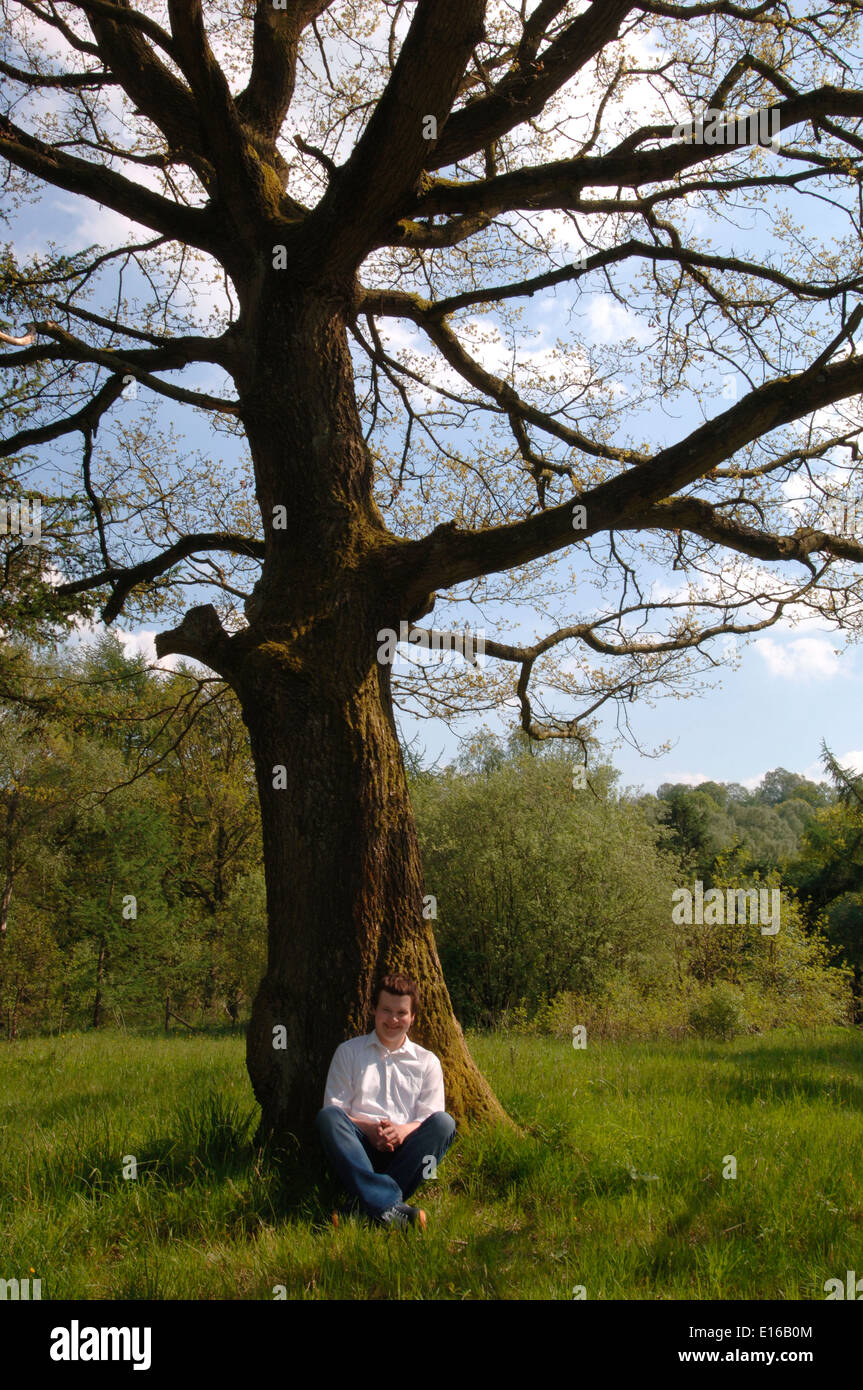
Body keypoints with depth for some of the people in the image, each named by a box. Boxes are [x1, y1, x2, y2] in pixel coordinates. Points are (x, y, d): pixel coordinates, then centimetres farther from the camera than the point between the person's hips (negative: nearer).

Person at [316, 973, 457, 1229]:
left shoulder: (427, 1061, 18)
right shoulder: (348, 1052, 16)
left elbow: (431, 1119, 8)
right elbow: (334, 1109, 7)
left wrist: (404, 1130, -15)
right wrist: (368, 1127, -13)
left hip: (404, 1148, 1)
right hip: (359, 1146, -1)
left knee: (444, 1122, -27)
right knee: (327, 1116, -30)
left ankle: (371, 1202, -39)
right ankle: (389, 1203, -46)